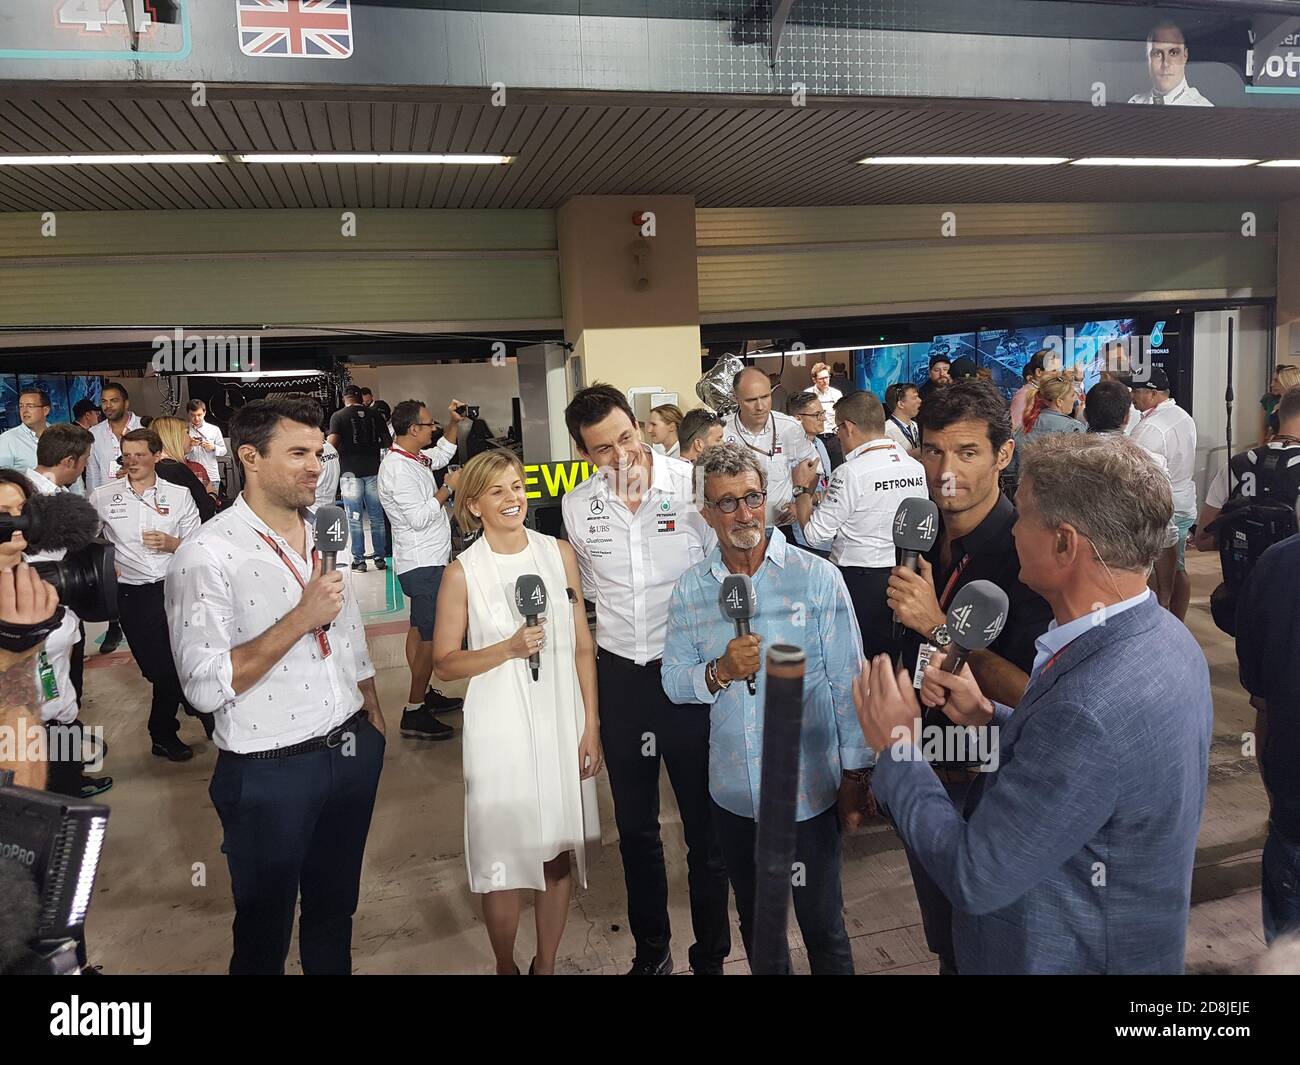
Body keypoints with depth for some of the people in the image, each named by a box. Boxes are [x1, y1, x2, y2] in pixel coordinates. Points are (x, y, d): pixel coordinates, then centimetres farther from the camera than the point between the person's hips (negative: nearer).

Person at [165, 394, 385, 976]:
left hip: (353, 752, 6)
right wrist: (301, 619, -26)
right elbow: (205, 686, -22)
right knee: (265, 931, 15)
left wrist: (375, 723, 16)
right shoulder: (207, 554, -16)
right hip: (271, 772, -5)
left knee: (335, 909, 22)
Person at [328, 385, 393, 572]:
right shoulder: (374, 415, 6)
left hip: (350, 471, -2)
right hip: (373, 469, 3)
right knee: (376, 516, 9)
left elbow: (332, 443, -11)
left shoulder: (339, 416, -2)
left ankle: (359, 560, 5)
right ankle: (380, 558, 12)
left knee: (354, 518, 3)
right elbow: (388, 441, 5)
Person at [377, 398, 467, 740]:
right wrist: (448, 488, -15)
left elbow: (442, 454, 29)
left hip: (426, 561, 10)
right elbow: (419, 517, -24)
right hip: (423, 564, -10)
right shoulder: (397, 469, -20)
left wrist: (453, 423, 16)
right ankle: (414, 713, -2)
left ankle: (425, 695, 30)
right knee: (430, 637, -7)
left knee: (419, 630, 18)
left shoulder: (414, 459, 9)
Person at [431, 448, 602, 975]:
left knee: (559, 851, 13)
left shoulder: (559, 553, 0)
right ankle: (506, 966, 34)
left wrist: (592, 726, 1)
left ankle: (545, 964, 35)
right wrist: (509, 648, -18)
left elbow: (582, 646, 3)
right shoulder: (463, 572, -7)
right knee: (503, 855, 8)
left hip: (562, 723, 3)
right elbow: (445, 663, -3)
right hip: (500, 732, -2)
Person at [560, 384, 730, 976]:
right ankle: (650, 950, 39)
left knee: (704, 823, 9)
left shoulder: (696, 485, -13)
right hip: (619, 675, 4)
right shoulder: (576, 506, 0)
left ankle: (711, 955, 32)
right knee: (634, 825, 18)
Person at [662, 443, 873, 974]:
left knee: (823, 928, 12)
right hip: (733, 792, 3)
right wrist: (719, 672, -20)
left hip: (809, 790, -3)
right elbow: (673, 681, 0)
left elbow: (848, 682, -7)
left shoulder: (817, 577, -11)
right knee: (755, 923, 23)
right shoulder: (690, 589, -2)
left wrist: (856, 775, -6)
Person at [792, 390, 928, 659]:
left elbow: (816, 534, -15)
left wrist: (802, 489, 0)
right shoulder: (916, 467, 1)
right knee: (896, 658, 18)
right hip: (906, 575, 7)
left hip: (858, 582, -7)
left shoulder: (851, 473, -19)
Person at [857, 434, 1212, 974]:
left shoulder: (1092, 710, -37)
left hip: (1066, 956, -7)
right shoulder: (1161, 634, -7)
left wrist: (895, 748, -18)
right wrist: (988, 717, -6)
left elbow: (975, 878, -29)